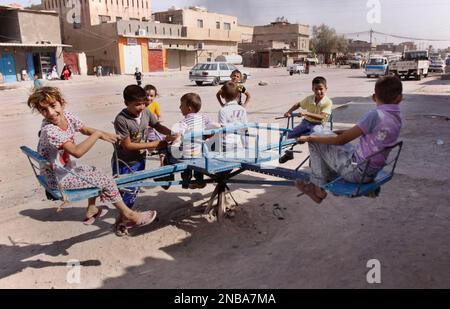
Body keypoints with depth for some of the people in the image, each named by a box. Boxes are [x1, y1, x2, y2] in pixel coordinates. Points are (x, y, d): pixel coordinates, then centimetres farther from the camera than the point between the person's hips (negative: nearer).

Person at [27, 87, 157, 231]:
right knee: (106, 182, -7)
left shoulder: (66, 116, -7)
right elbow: (77, 152, -41)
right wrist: (97, 134, -34)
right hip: (58, 178, -9)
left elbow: (84, 129, 10)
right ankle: (129, 215, 8)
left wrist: (104, 135, -7)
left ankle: (91, 211, 35)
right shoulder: (49, 130, -31)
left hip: (66, 167, 9)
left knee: (95, 173, 23)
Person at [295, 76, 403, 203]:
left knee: (315, 141, -3)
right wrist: (336, 132, 16)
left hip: (356, 171, -8)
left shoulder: (376, 115, -23)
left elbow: (341, 140, -20)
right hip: (372, 171, 8)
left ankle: (318, 186, 8)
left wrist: (309, 138, -10)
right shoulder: (397, 118, 2)